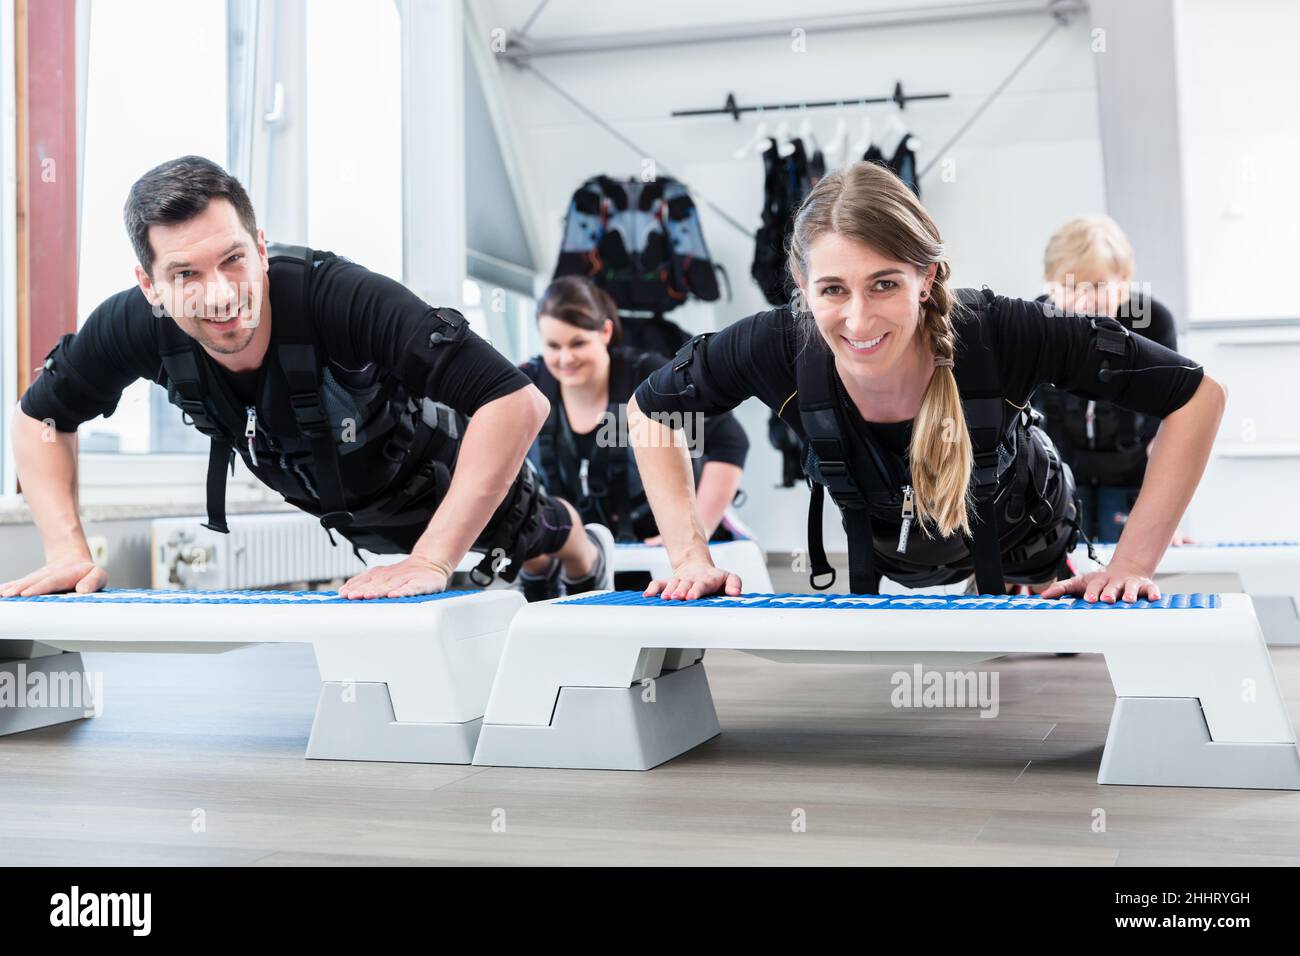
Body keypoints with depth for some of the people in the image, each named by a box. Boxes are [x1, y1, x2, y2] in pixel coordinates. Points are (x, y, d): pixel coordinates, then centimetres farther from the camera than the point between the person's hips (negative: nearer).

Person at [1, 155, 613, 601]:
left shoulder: (344, 299, -46)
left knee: (541, 544, 26)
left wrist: (431, 560, -52)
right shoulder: (137, 326, -30)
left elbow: (517, 401, -51)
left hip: (460, 484, -4)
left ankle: (591, 556, 61)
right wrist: (68, 552, -23)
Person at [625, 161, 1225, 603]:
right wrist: (691, 558, -20)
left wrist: (1131, 565, -30)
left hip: (1022, 570, -1)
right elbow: (648, 409, -14)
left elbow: (1197, 395, -28)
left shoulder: (1000, 335, -38)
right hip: (874, 573, 1)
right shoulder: (779, 347, -33)